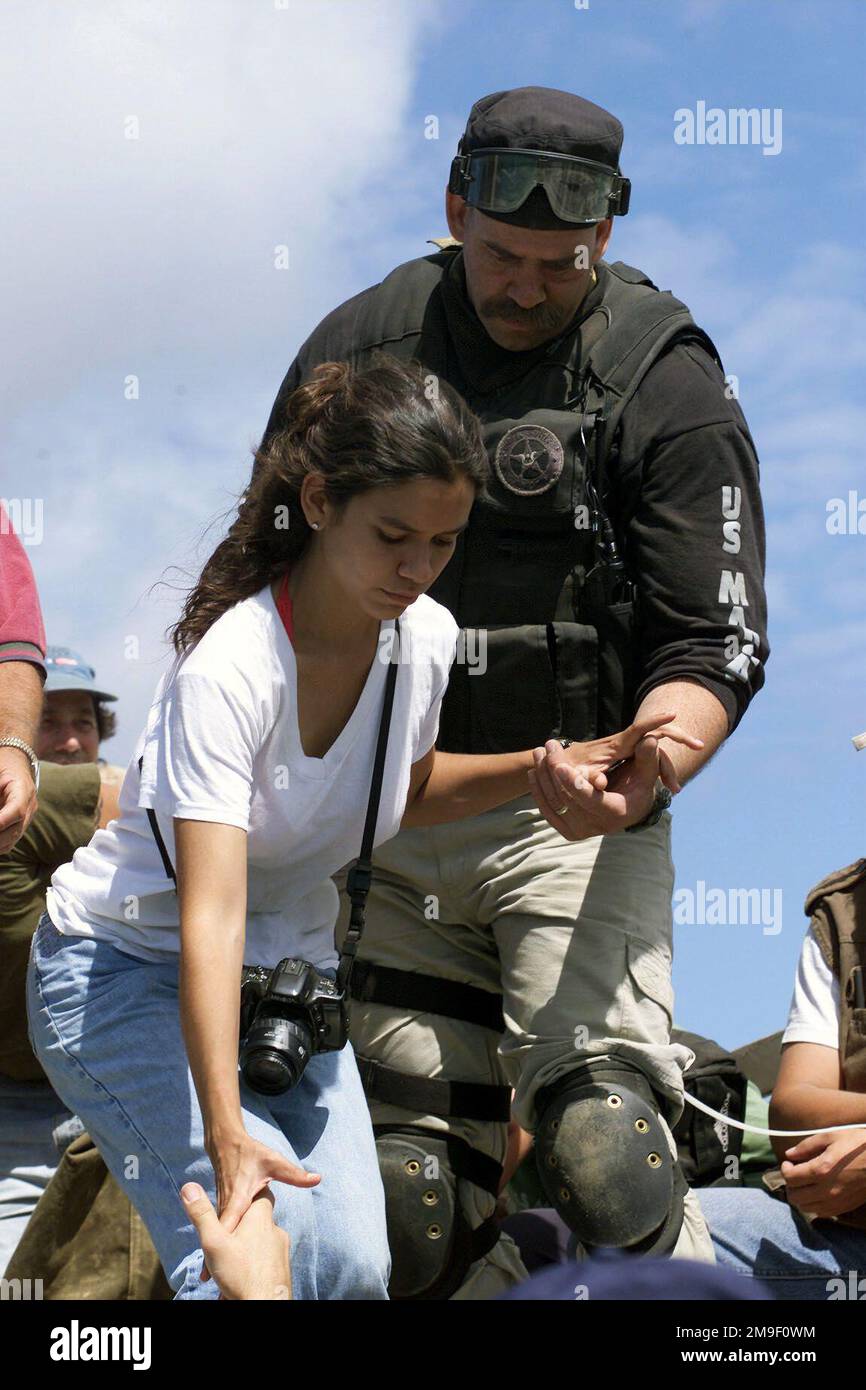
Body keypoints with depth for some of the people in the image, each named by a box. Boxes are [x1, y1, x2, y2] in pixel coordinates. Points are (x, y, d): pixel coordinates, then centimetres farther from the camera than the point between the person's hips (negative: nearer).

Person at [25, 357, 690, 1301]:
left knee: (355, 1266, -10)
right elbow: (211, 914, -37)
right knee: (271, 1250, -26)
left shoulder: (426, 639, -7)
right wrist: (226, 1133, -47)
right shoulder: (230, 667, -29)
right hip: (130, 974, -6)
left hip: (291, 976, 6)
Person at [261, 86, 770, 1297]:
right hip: (390, 811, 4)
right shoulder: (360, 343, 4)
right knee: (414, 1176, 2)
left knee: (599, 1145, -20)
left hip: (571, 808, -4)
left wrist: (644, 771, -30)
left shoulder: (667, 383, -7)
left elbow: (715, 643, -9)